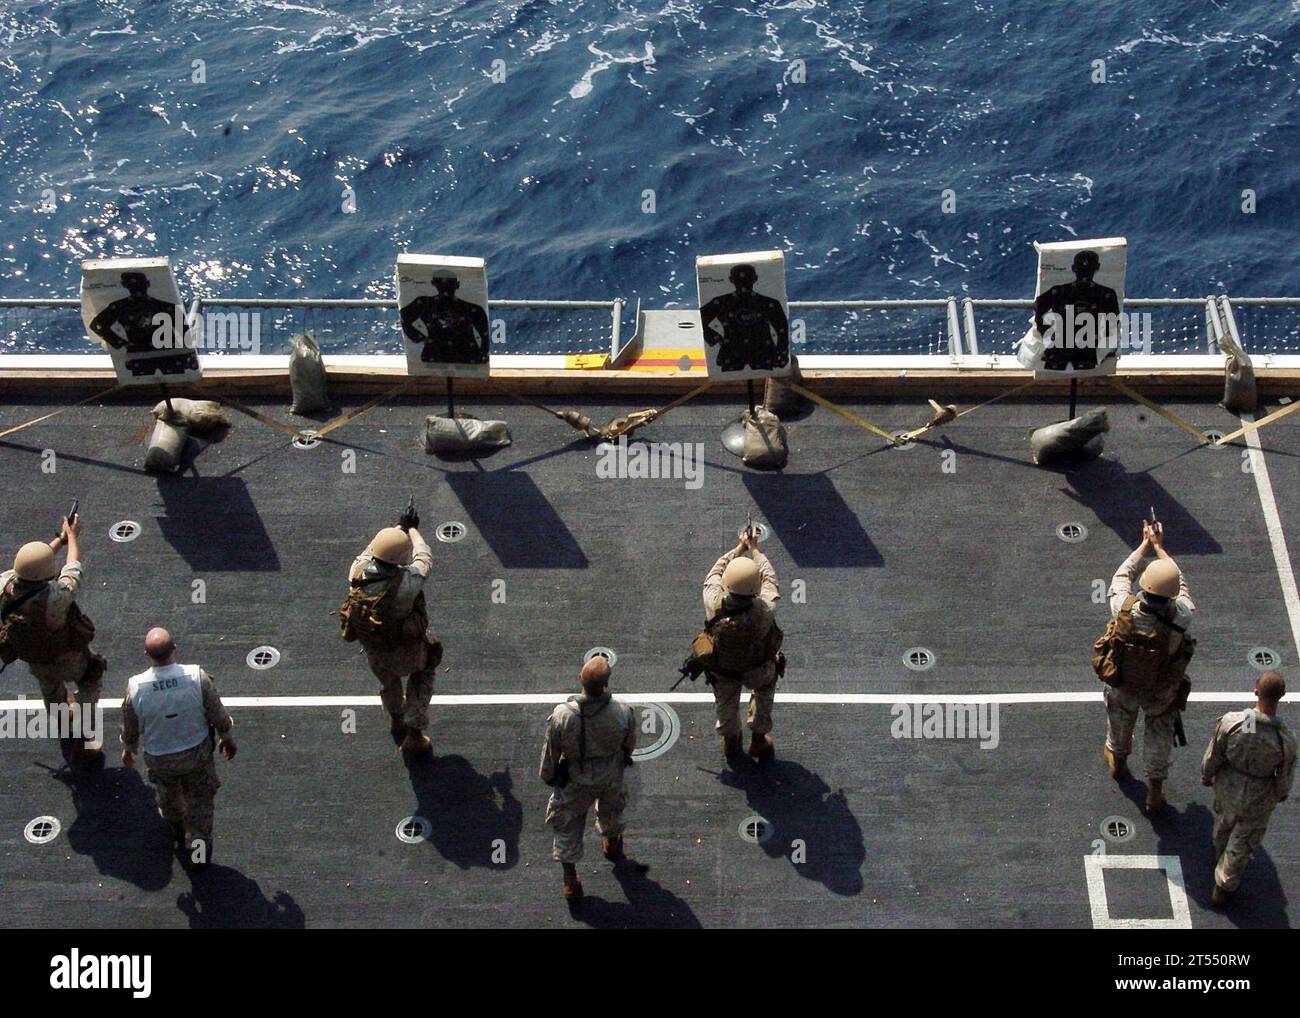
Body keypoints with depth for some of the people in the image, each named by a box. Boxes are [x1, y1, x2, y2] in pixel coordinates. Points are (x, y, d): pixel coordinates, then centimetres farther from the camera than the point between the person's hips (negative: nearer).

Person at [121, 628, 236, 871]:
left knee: (168, 796, 32)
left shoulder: (135, 688, -28)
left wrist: (128, 749, 13)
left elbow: (130, 728, -9)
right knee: (200, 801, 22)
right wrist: (227, 739, 8)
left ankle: (177, 833, 59)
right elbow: (218, 715, -13)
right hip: (196, 754, -1)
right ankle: (200, 852, 35)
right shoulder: (198, 678, -29)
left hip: (159, 758, 1)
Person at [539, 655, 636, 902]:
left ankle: (570, 879, 29)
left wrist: (548, 776, 6)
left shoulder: (562, 716, -34)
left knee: (568, 826, 21)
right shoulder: (623, 713, -32)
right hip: (610, 777, 2)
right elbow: (630, 745, -10)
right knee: (611, 810, 33)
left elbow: (550, 752, -16)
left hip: (575, 781, -2)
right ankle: (612, 844, 62)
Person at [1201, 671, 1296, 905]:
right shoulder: (1285, 741, -34)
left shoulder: (1230, 722, -32)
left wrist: (1206, 776, 8)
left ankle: (1221, 857, 64)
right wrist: (1281, 794, 9)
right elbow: (1285, 779, -15)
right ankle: (1223, 887, 42)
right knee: (1242, 842, 23)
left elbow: (1212, 757, -15)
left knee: (1224, 822, 34)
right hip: (1258, 799, -2)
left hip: (1227, 787, 2)